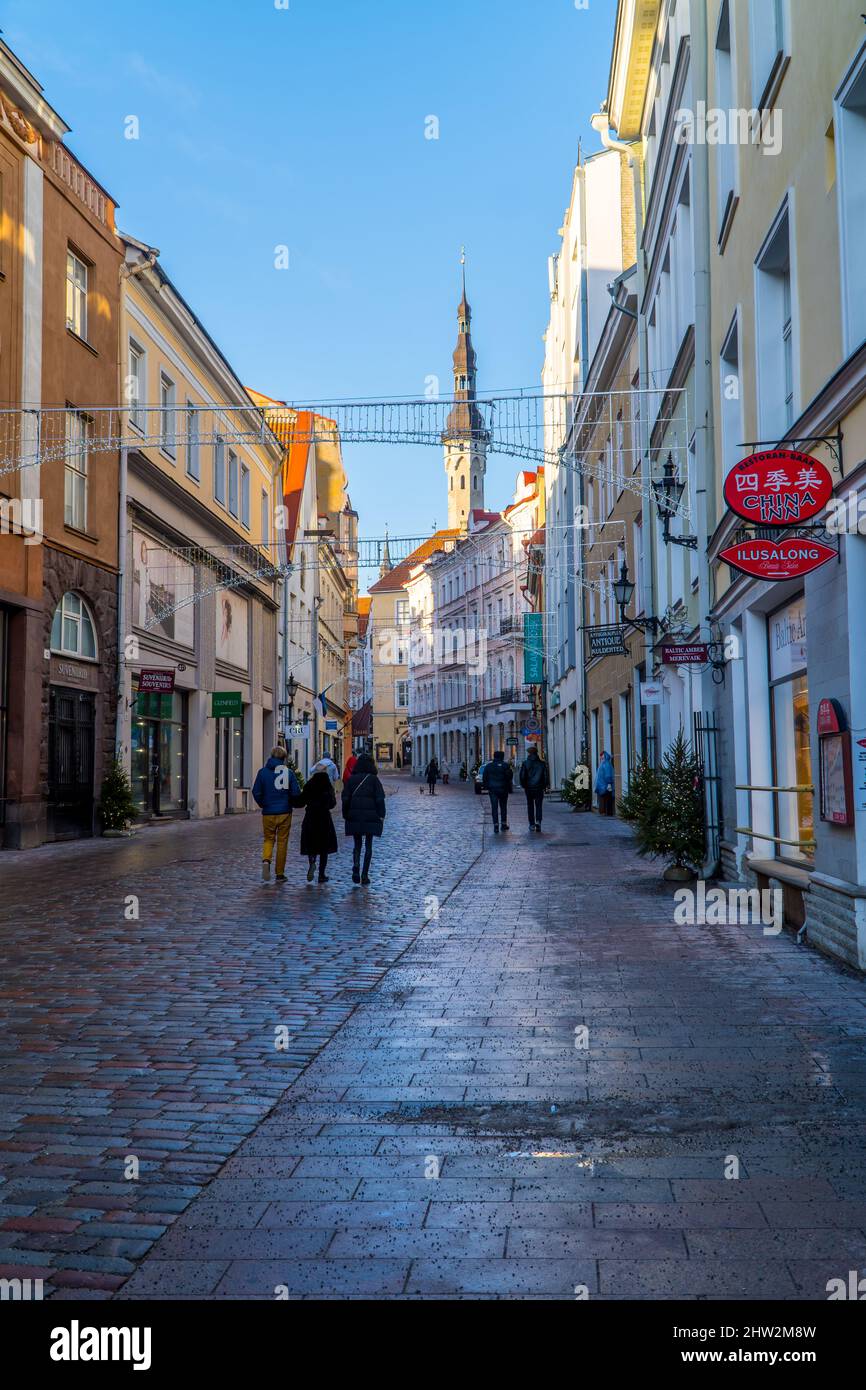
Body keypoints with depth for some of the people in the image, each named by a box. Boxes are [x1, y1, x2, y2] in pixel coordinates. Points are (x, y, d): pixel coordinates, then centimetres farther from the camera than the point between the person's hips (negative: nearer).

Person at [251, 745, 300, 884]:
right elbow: (296, 793, -7)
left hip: (268, 813, 1)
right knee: (282, 842, 8)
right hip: (284, 812, -1)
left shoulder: (262, 772, -3)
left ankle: (266, 860, -14)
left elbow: (256, 792, -4)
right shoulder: (288, 772, -6)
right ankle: (280, 874, 11)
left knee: (268, 839, 16)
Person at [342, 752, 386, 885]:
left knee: (357, 845, 12)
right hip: (371, 817, -2)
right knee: (368, 845, 7)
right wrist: (381, 816, -1)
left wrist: (346, 815, 10)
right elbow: (380, 799, -7)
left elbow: (346, 798, 3)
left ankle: (356, 869, -10)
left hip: (355, 817, 2)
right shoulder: (374, 779, -4)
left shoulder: (351, 779, 2)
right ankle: (365, 874, 4)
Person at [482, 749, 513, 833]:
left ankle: (496, 825, -8)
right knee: (503, 807, 13)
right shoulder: (506, 766, -1)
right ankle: (504, 824, 16)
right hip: (503, 789, 0)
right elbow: (510, 778, -2)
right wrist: (509, 789, 5)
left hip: (492, 789, 0)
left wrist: (485, 787, 10)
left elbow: (484, 778, 4)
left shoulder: (488, 766, 3)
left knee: (494, 807, 0)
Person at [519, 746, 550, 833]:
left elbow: (522, 776, -3)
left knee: (530, 806, 10)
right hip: (539, 788, 0)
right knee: (539, 806, 2)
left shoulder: (525, 763, -3)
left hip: (528, 787, 0)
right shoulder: (542, 763, 0)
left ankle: (532, 824, 12)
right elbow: (546, 775, 1)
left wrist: (523, 785, 9)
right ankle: (538, 821, -18)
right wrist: (545, 786, 10)